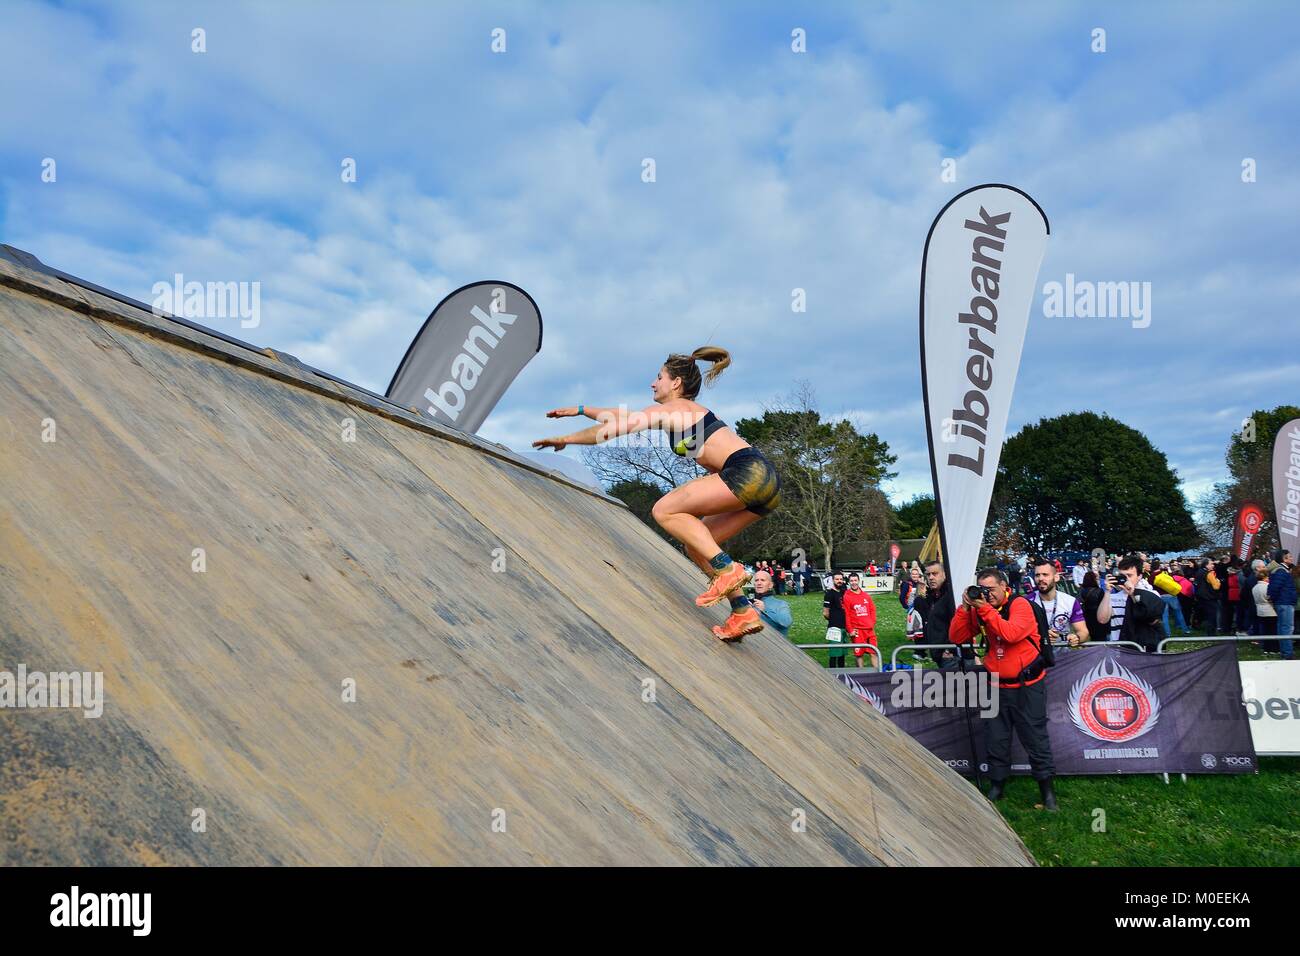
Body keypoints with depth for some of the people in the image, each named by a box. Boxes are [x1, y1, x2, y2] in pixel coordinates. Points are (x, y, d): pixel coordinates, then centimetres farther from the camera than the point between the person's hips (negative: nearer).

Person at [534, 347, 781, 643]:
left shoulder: (671, 409, 2)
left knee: (665, 511, -5)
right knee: (695, 541, 13)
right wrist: (579, 410, 43)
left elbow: (609, 430, 4)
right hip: (764, 478, 9)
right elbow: (625, 417, 37)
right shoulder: (687, 411, 28)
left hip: (750, 473, -9)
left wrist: (564, 439, 17)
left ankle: (727, 569, -13)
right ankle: (744, 613, 7)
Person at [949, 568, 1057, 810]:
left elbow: (1011, 633, -31)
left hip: (1027, 685, -5)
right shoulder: (978, 609, 1)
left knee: (1035, 738, 3)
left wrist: (985, 609, -30)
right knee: (995, 738, 11)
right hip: (997, 685, 5)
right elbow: (956, 638, -3)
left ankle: (1046, 787, 18)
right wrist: (965, 608, -14)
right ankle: (996, 785, 25)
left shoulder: (1020, 604, -14)